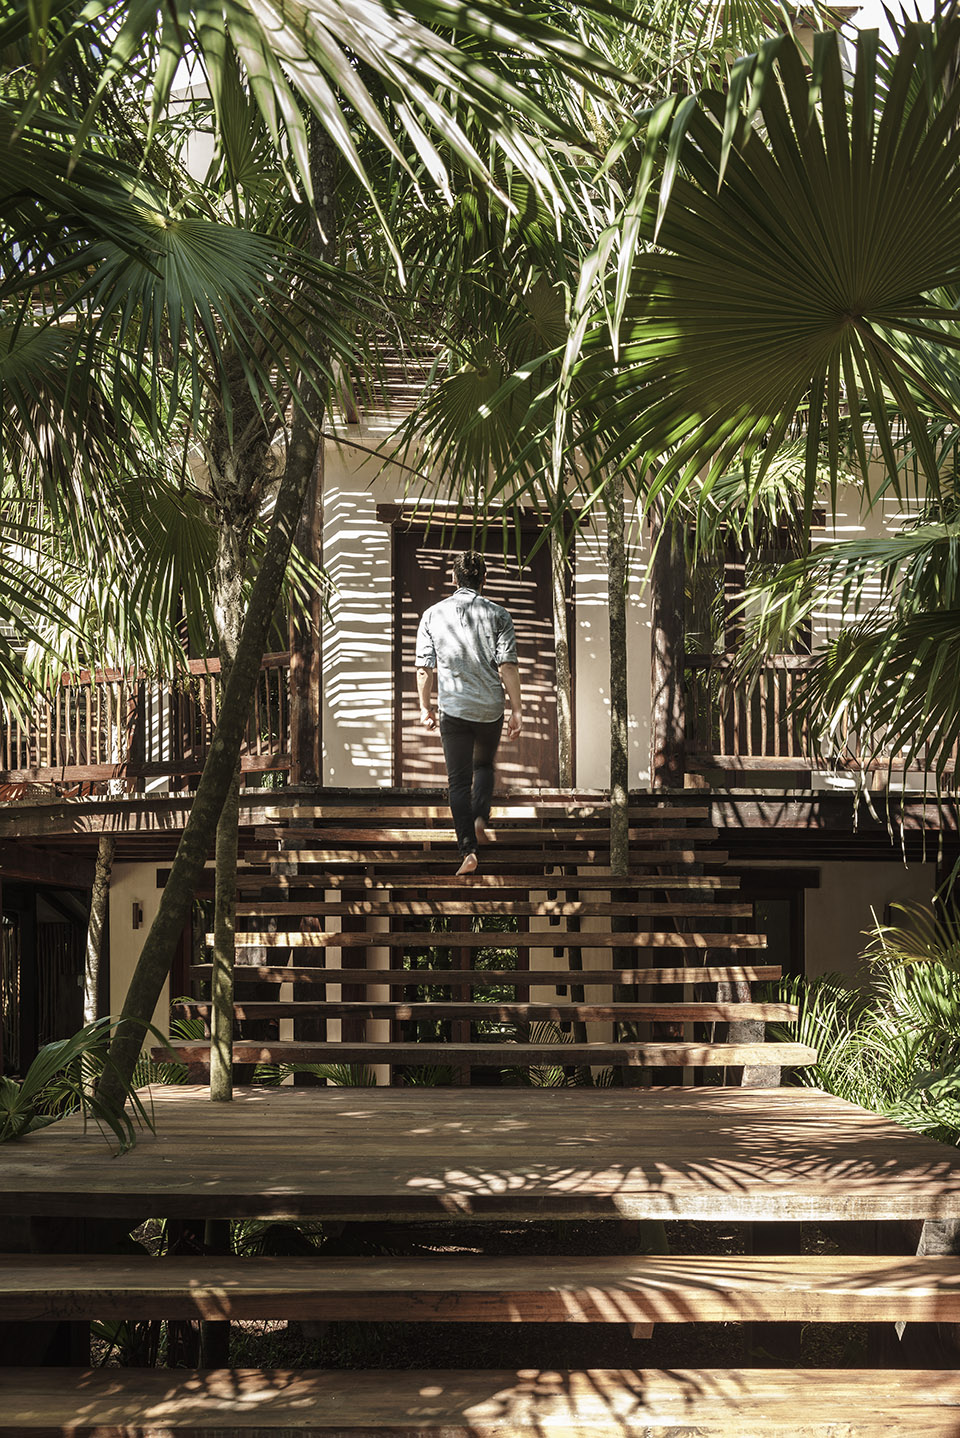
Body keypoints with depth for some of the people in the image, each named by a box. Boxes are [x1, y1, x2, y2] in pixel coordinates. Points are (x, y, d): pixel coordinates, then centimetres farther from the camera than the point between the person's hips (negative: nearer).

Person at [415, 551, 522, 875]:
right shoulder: (497, 614, -2)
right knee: (484, 765, 25)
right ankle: (480, 818, 5)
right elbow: (507, 666, -8)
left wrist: (425, 706, 13)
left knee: (459, 779, 3)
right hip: (490, 708, 0)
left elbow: (424, 667, 2)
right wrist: (516, 709, -3)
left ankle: (468, 849, -6)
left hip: (453, 708, 0)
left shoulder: (433, 614, 2)